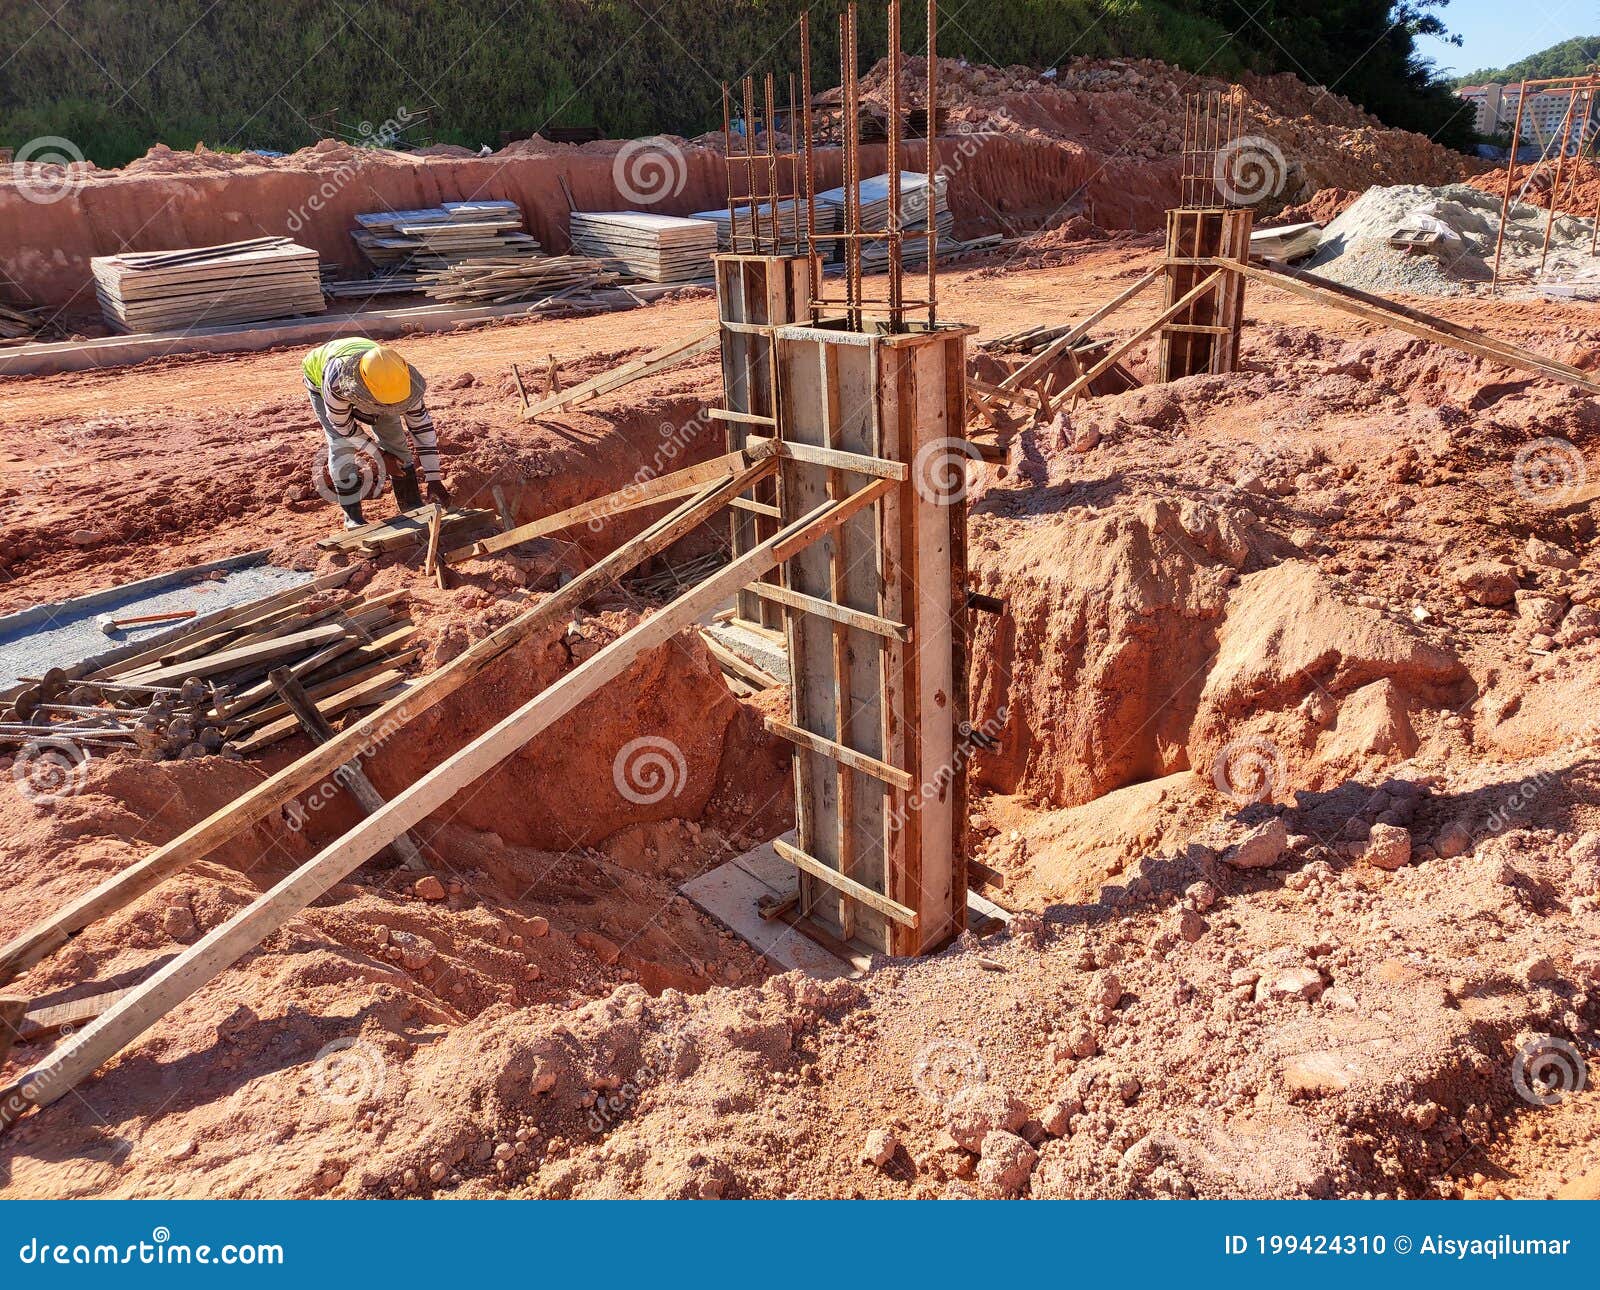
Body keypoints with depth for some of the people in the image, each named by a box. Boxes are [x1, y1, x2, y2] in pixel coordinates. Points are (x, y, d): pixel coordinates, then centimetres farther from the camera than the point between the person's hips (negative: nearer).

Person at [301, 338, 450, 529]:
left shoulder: (399, 377, -37)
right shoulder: (336, 382, -46)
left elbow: (422, 425, -28)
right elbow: (342, 424, -27)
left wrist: (433, 479, -28)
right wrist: (380, 456, -24)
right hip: (319, 376, -3)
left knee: (394, 437, -7)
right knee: (341, 444, -16)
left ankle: (413, 508, 5)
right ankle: (353, 517, -4)